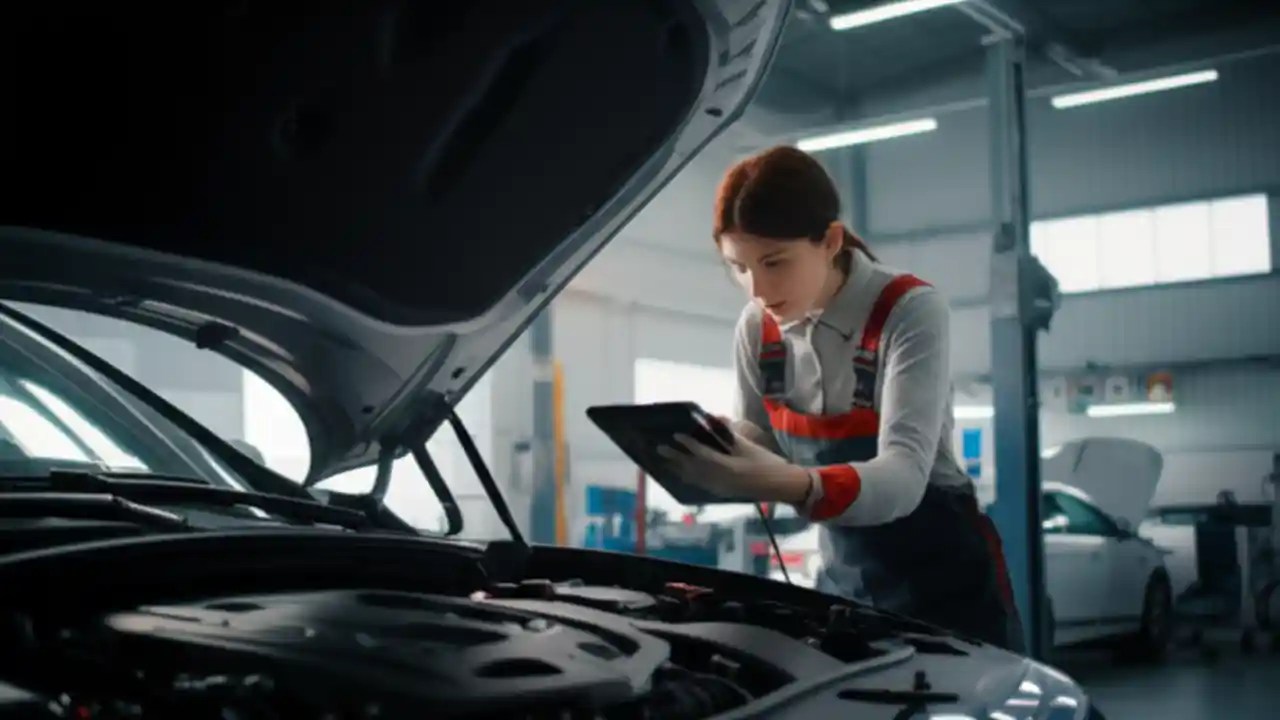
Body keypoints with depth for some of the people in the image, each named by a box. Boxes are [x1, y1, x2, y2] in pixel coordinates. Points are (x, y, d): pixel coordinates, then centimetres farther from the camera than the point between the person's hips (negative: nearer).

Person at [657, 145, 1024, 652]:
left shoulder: (910, 311, -22)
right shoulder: (757, 327, -5)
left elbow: (903, 476, -33)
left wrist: (795, 486, -52)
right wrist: (707, 452, -24)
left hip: (943, 579, -5)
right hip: (844, 579, 5)